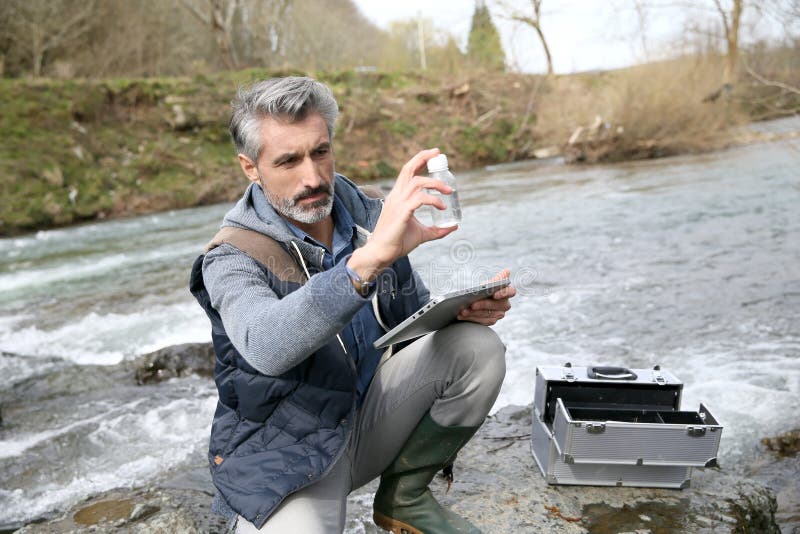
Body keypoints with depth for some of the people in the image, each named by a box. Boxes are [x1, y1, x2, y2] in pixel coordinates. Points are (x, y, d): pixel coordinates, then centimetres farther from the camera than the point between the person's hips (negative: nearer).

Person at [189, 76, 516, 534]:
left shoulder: (367, 216, -3)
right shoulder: (232, 259, -17)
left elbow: (416, 318, 9)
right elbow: (266, 347, -40)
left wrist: (463, 306, -14)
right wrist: (369, 258, -53)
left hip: (371, 412, 6)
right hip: (288, 453, -5)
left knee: (478, 348, -14)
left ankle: (404, 496, 4)